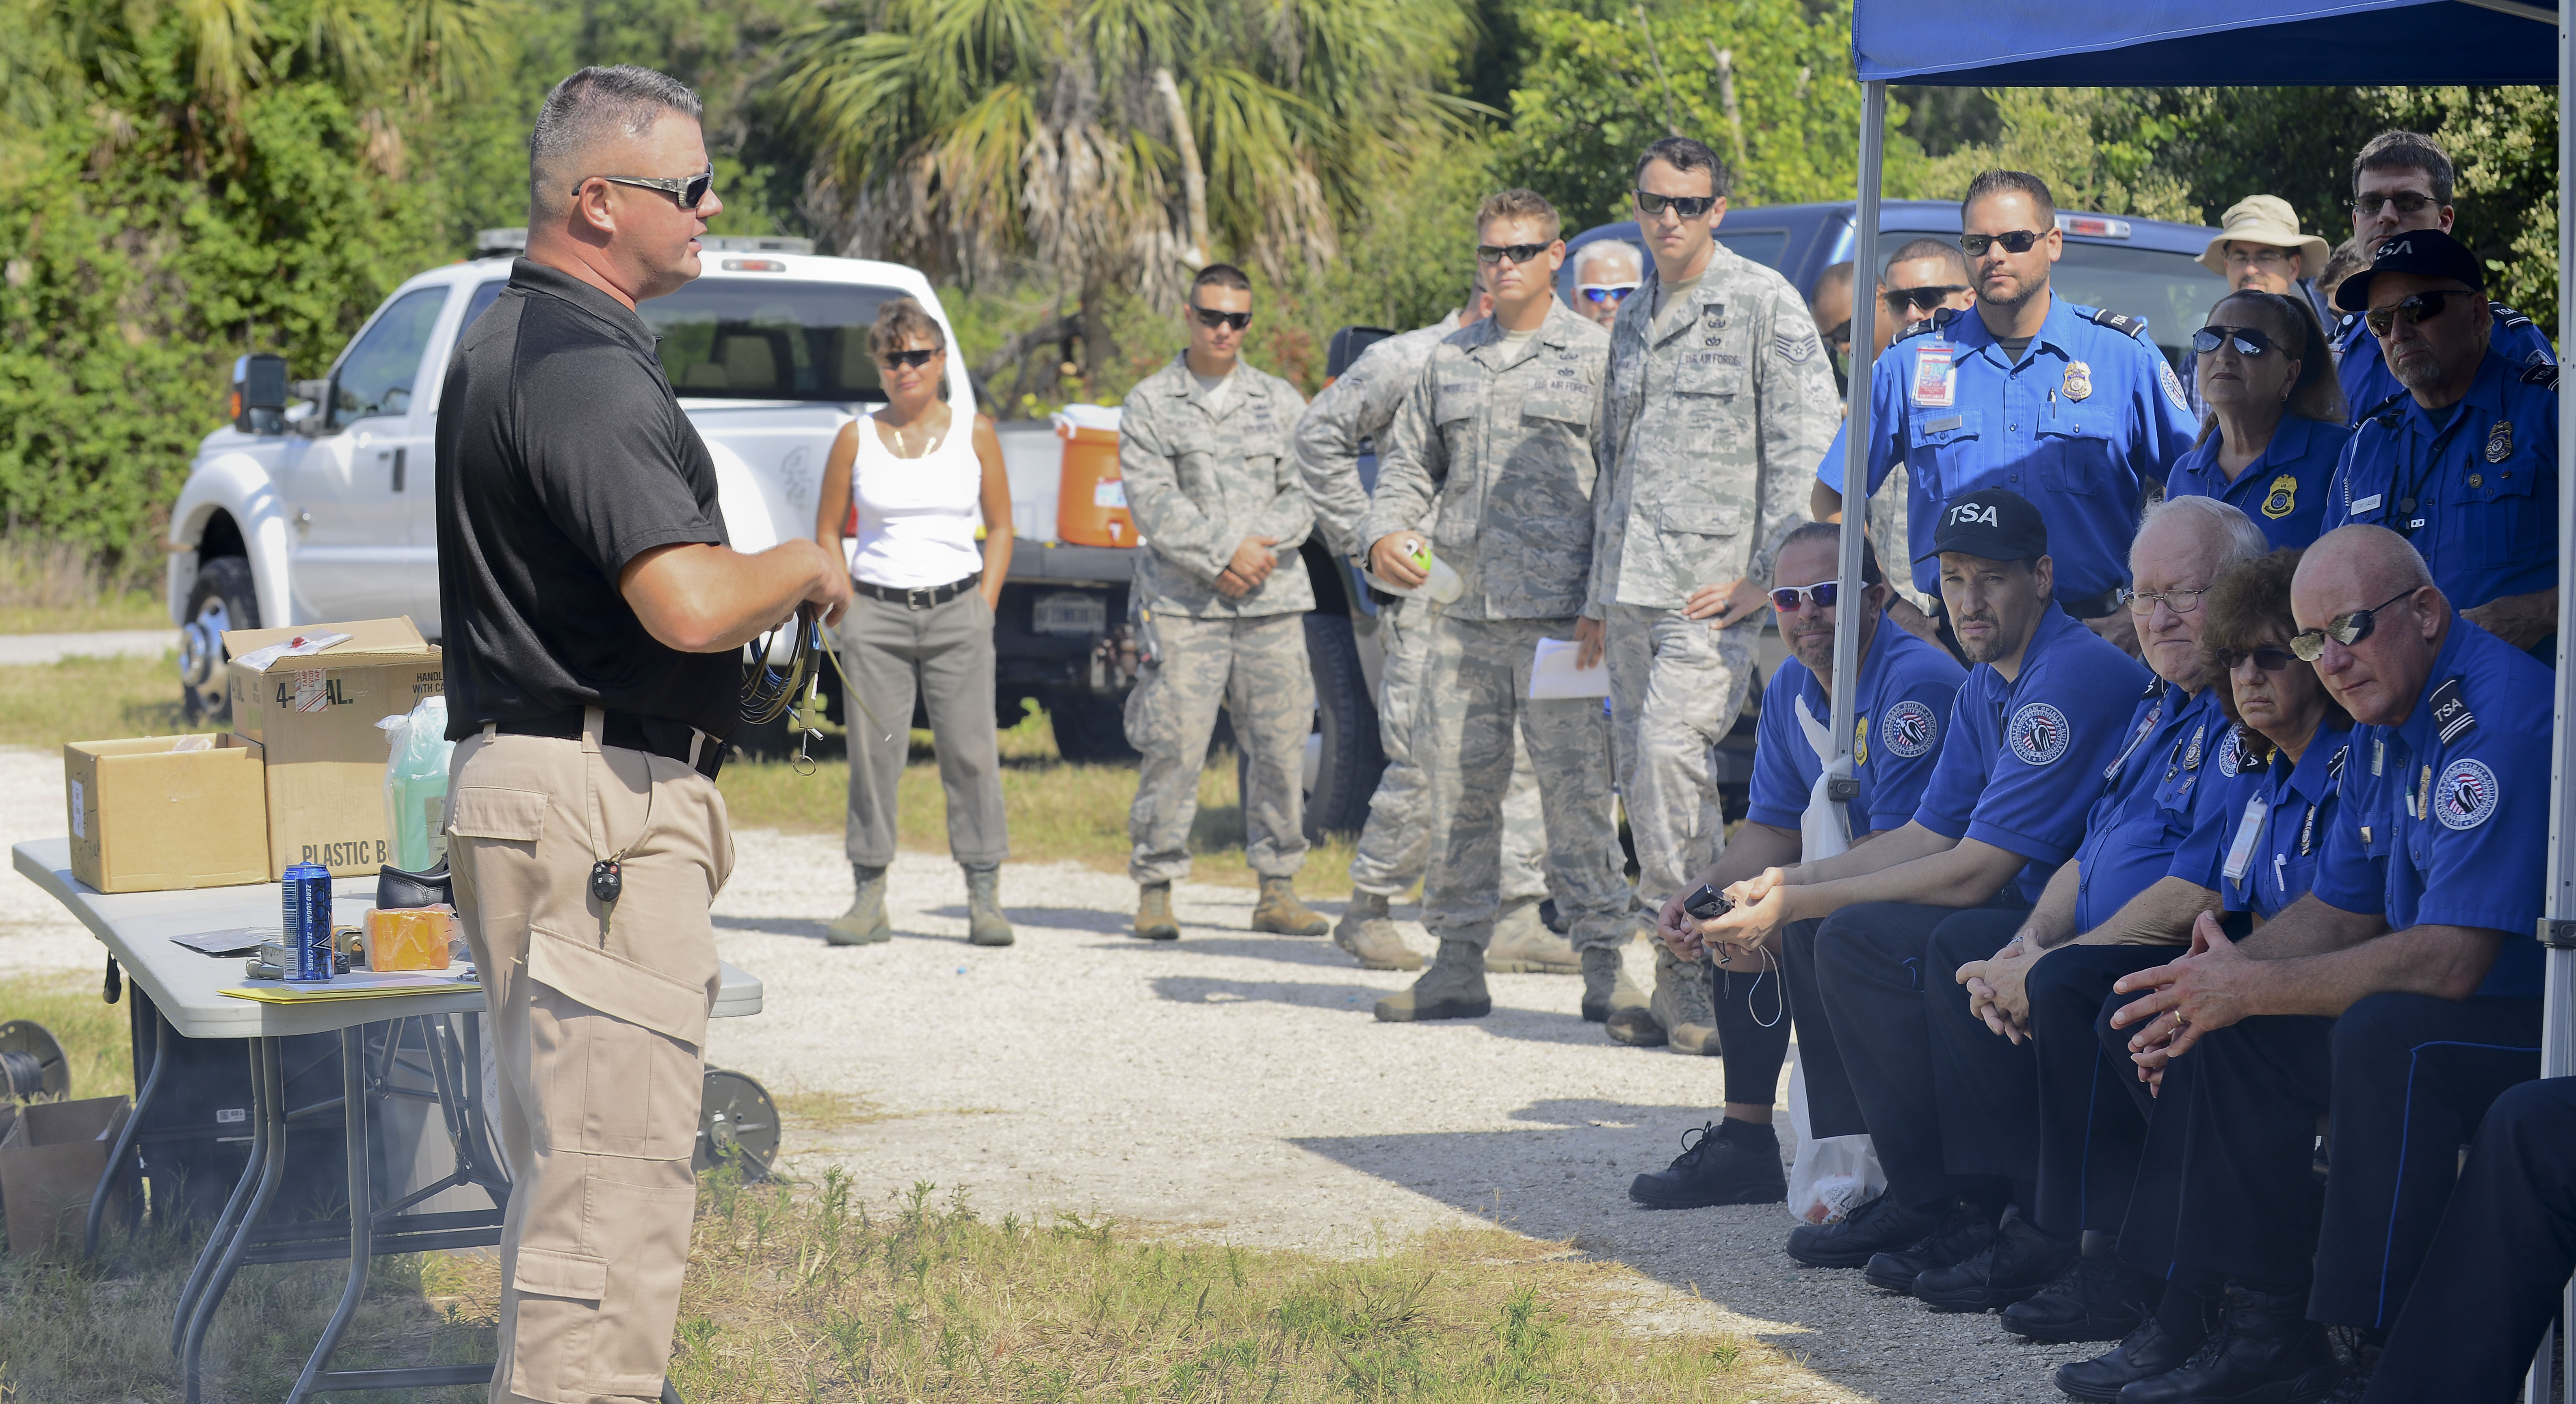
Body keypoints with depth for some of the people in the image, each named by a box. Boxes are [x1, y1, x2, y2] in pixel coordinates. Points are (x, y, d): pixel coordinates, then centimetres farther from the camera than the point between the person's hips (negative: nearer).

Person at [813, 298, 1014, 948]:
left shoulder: (975, 435, 6)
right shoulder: (856, 439, 4)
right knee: (872, 752, -1)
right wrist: (849, 613, 0)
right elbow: (827, 533, 10)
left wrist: (984, 608, 1)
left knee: (971, 750, -3)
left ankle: (985, 899, 2)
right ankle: (870, 900, 5)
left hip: (957, 609, 0)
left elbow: (1000, 527, 11)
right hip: (876, 609, 0)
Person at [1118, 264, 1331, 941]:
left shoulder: (1281, 401, 14)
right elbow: (1152, 500, -5)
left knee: (1280, 746, 3)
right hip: (1183, 603, -3)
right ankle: (1155, 890, 2)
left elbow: (1305, 490, 7)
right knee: (1173, 748, -6)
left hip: (1273, 601, 3)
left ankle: (1277, 890, 12)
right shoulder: (1150, 403, 5)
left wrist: (1261, 546, -9)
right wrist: (1223, 552, -13)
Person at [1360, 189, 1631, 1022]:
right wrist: (1386, 530, 2)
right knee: (1457, 787, 6)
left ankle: (1603, 957, 1)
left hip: (1560, 612, -5)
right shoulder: (1450, 360, 18)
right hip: (1463, 614, 5)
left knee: (1577, 789, -6)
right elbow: (1409, 459, 23)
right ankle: (1457, 964, 13)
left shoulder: (1594, 354, 3)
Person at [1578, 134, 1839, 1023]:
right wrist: (1598, 596, 22)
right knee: (1646, 767, 6)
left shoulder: (1764, 304, -2)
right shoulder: (1633, 320, 19)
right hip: (1633, 584, 7)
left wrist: (1766, 575, -13)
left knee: (1669, 744, -19)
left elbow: (1806, 448, -8)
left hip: (1713, 580, -7)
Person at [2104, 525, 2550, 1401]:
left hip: (2548, 1027, -10)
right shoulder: (2383, 722, 10)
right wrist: (2216, 975, -3)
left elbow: (2449, 960, -27)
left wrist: (2250, 987, -22)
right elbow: (2342, 913, 17)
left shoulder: (2500, 713, -22)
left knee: (2382, 1031, -35)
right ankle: (2265, 1321, 4)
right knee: (2223, 1031, 3)